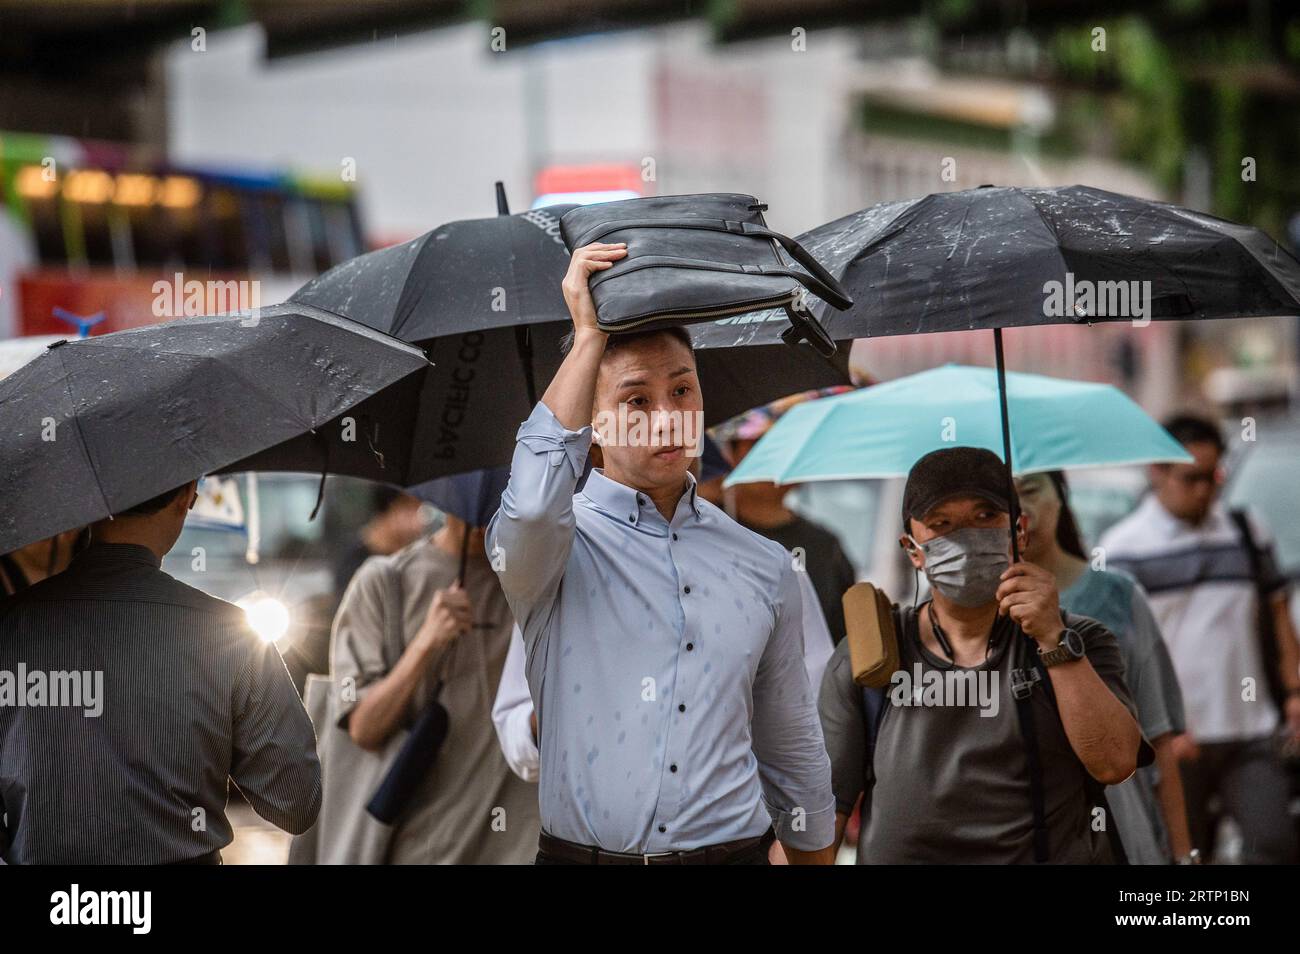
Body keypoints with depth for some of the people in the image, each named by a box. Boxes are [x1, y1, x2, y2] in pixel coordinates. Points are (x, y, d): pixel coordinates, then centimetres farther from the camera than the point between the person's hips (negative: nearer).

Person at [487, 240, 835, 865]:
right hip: (584, 853, -3)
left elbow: (794, 756, 15)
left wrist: (815, 856, 12)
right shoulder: (557, 545, -2)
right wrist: (588, 336, -19)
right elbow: (533, 503, -27)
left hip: (732, 849, 3)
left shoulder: (764, 567, 9)